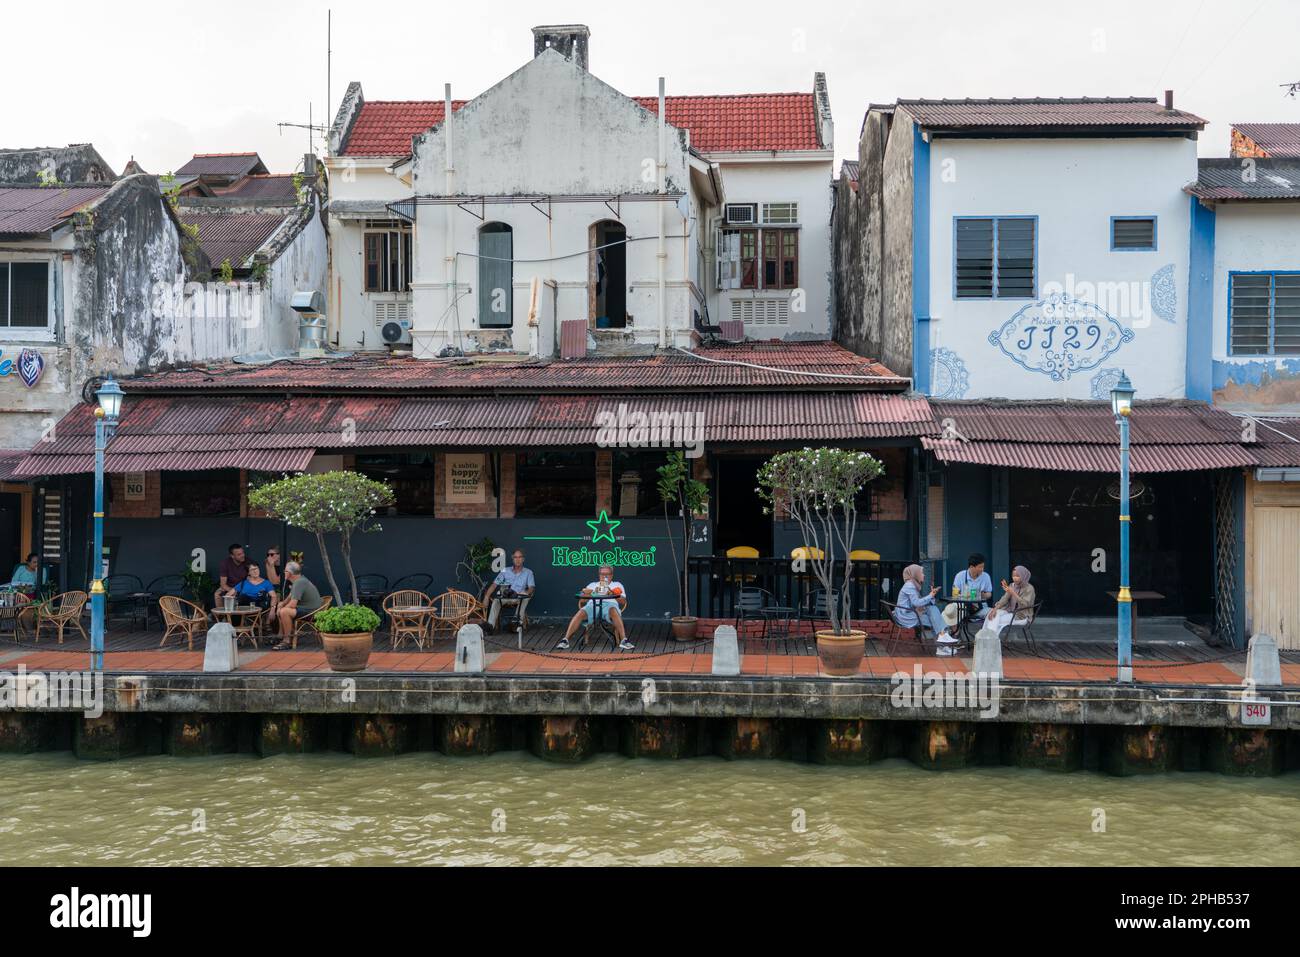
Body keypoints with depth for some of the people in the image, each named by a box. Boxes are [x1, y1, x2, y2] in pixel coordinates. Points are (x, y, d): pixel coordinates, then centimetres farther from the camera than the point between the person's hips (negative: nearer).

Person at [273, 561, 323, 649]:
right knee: (282, 610, 20)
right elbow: (290, 598, 23)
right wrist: (282, 604, 4)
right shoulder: (298, 580, 11)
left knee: (284, 612, -28)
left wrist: (281, 608, -8)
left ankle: (287, 641, -20)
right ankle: (282, 636, 23)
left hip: (312, 611, -11)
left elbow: (292, 604, -26)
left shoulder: (299, 583, -22)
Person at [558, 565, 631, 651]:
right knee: (580, 613, -31)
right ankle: (565, 640, -37)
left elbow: (623, 601, 14)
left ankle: (623, 640, -50)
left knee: (613, 611, -39)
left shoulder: (617, 585, 30)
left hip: (609, 604, -1)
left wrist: (613, 595, -5)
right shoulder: (593, 585, 34)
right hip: (593, 604, 2)